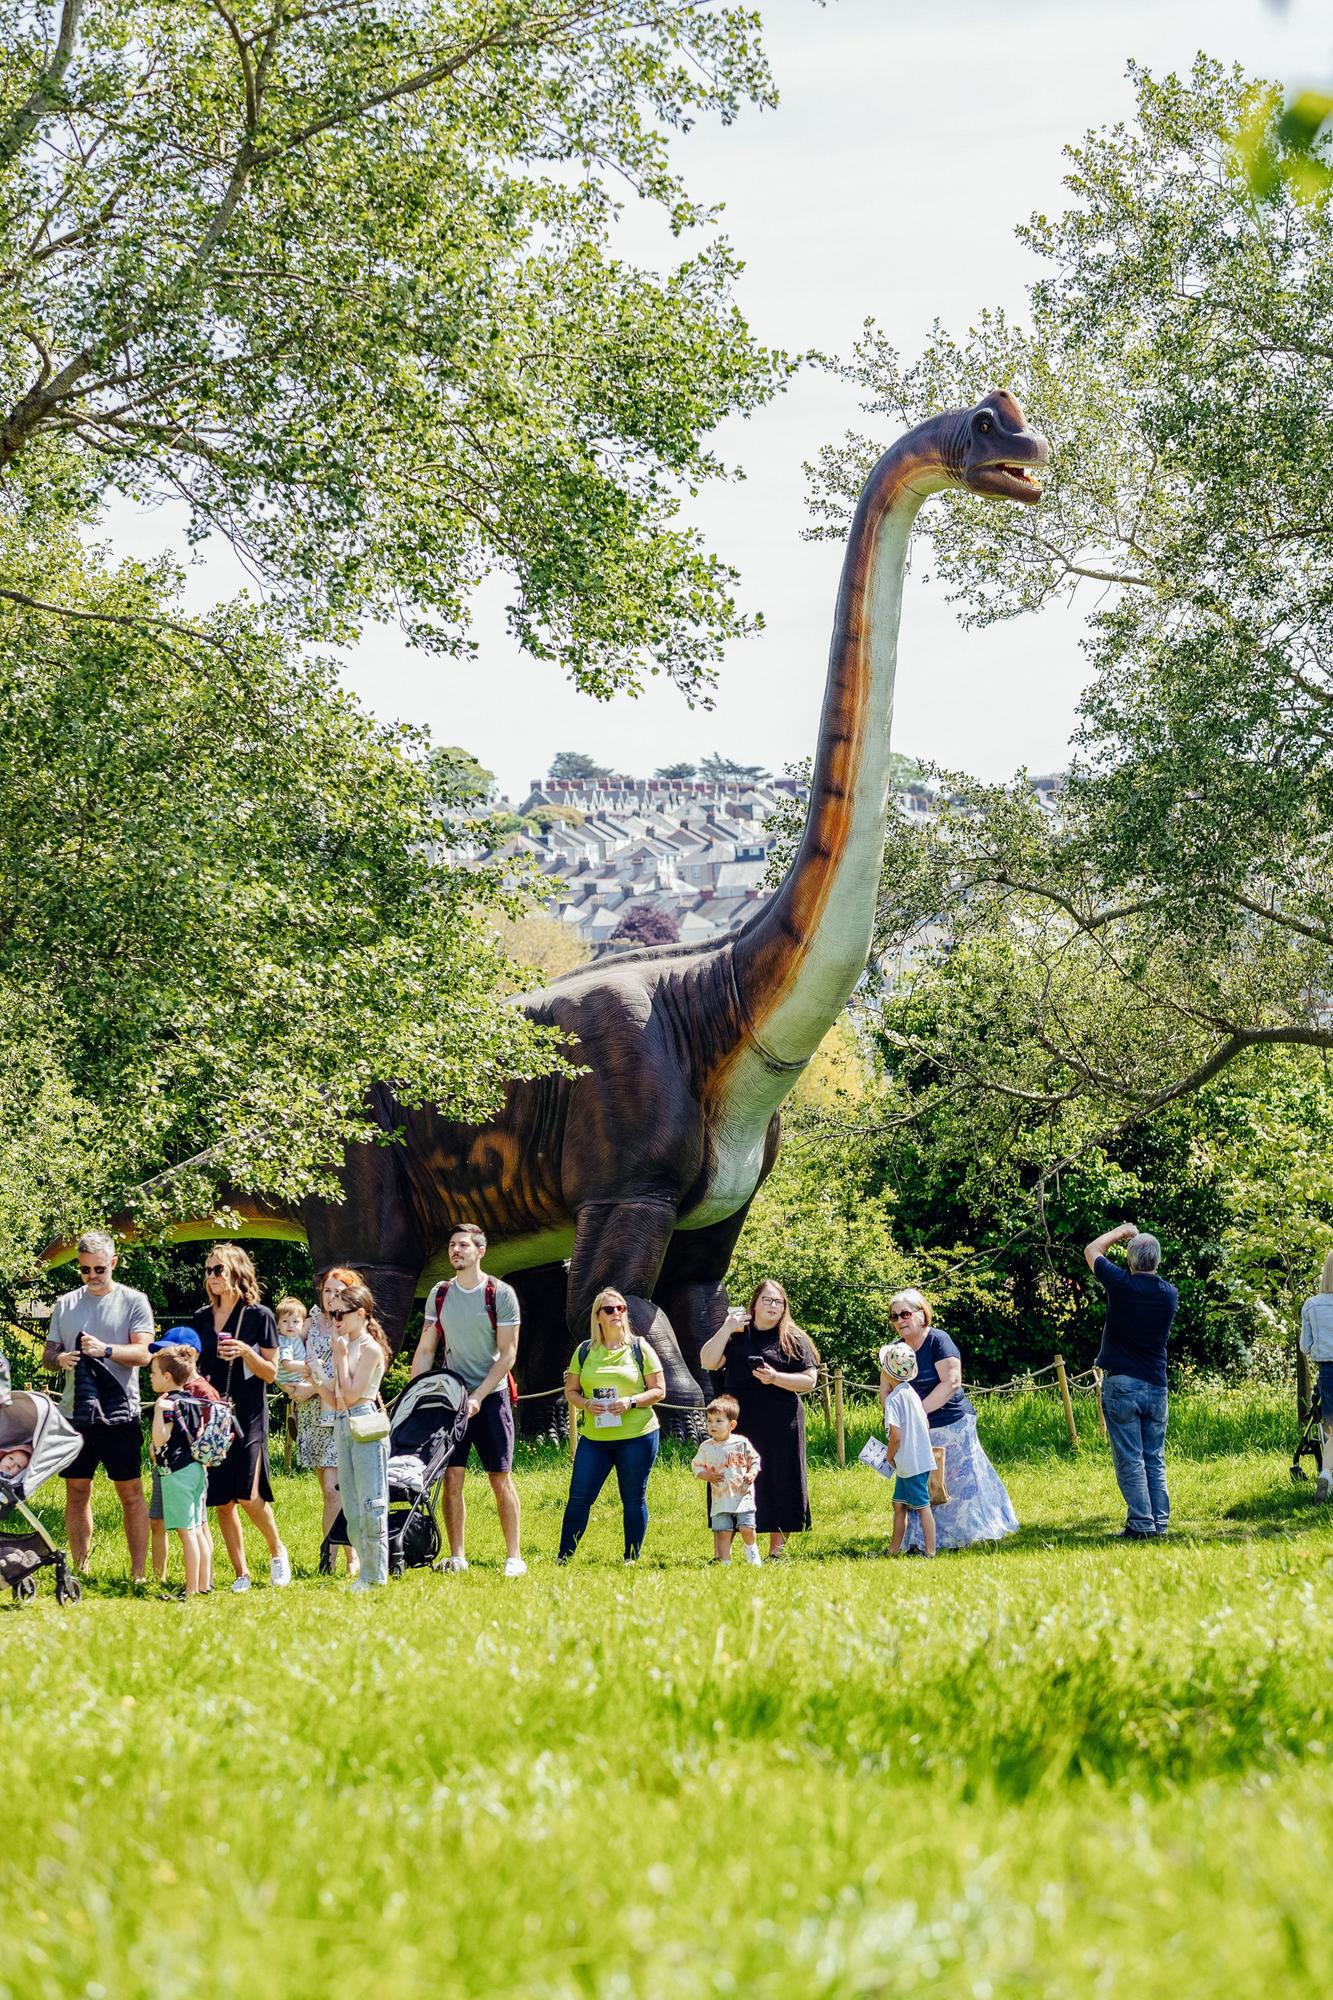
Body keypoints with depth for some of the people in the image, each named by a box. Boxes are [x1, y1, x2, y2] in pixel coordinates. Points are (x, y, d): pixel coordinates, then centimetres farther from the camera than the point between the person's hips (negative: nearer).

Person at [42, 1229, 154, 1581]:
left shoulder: (133, 1302, 0)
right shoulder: (65, 1304, 12)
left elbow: (142, 1353, -9)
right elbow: (47, 1354, 14)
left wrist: (106, 1350, -26)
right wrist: (59, 1358, -10)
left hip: (119, 1414, -4)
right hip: (75, 1413, 4)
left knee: (130, 1493, -2)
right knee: (76, 1491, 8)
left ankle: (139, 1572, 1)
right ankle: (79, 1569, 16)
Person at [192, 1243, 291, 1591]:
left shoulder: (259, 1316, -2)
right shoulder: (201, 1319, 11)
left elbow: (271, 1373, -2)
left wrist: (246, 1352, -18)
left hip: (247, 1417, -5)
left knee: (248, 1496, -15)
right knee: (221, 1501, 2)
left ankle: (277, 1550, 11)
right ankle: (241, 1573, 11)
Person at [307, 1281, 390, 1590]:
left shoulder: (370, 1348, -8)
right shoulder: (346, 1348, 16)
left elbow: (351, 1394, -15)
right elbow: (334, 1401, 15)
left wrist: (341, 1356, -9)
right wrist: (317, 1382, -1)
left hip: (365, 1425, -9)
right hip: (342, 1426, 9)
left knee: (370, 1503, -7)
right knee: (351, 1507, 10)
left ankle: (375, 1574, -3)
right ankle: (366, 1569, 15)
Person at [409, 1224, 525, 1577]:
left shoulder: (501, 1294, -6)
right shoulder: (439, 1294, 7)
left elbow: (508, 1355, -8)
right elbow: (426, 1350, 10)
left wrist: (478, 1396, -15)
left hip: (491, 1396, -3)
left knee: (501, 1479, -2)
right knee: (451, 1477, -1)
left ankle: (513, 1557, 3)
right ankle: (456, 1557, 5)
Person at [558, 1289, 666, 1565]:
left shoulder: (639, 1349, 2)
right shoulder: (585, 1351, 8)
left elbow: (659, 1390, 1)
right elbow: (571, 1390, 11)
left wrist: (631, 1402, -15)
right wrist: (586, 1404, -11)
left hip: (637, 1436, -2)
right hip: (593, 1438, 2)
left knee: (634, 1500, 4)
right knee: (579, 1496, -3)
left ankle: (632, 1558, 14)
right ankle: (563, 1557, 5)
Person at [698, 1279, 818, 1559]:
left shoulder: (794, 1340, 6)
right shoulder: (736, 1335, 10)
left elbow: (809, 1381, -1)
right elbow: (708, 1362, -2)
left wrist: (775, 1378, -14)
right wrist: (726, 1329, -9)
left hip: (781, 1426, -1)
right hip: (740, 1423, 1)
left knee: (780, 1483, 0)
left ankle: (776, 1552, 10)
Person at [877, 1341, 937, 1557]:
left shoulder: (894, 1399, -18)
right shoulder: (911, 1392, 9)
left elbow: (895, 1435, -23)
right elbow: (926, 1424, 15)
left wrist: (890, 1456, -6)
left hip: (911, 1464, -9)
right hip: (920, 1457, 9)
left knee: (922, 1506, -3)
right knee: (899, 1504, 16)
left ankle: (930, 1551, 2)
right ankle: (894, 1549, 22)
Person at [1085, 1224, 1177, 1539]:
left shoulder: (1121, 1285, -11)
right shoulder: (1170, 1294, 2)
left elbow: (1092, 1250, 6)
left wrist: (1121, 1231, 19)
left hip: (1121, 1384, -4)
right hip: (1156, 1386, 4)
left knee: (1130, 1460, -4)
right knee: (1155, 1460, 11)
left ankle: (1141, 1524, -8)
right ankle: (1160, 1522, 8)